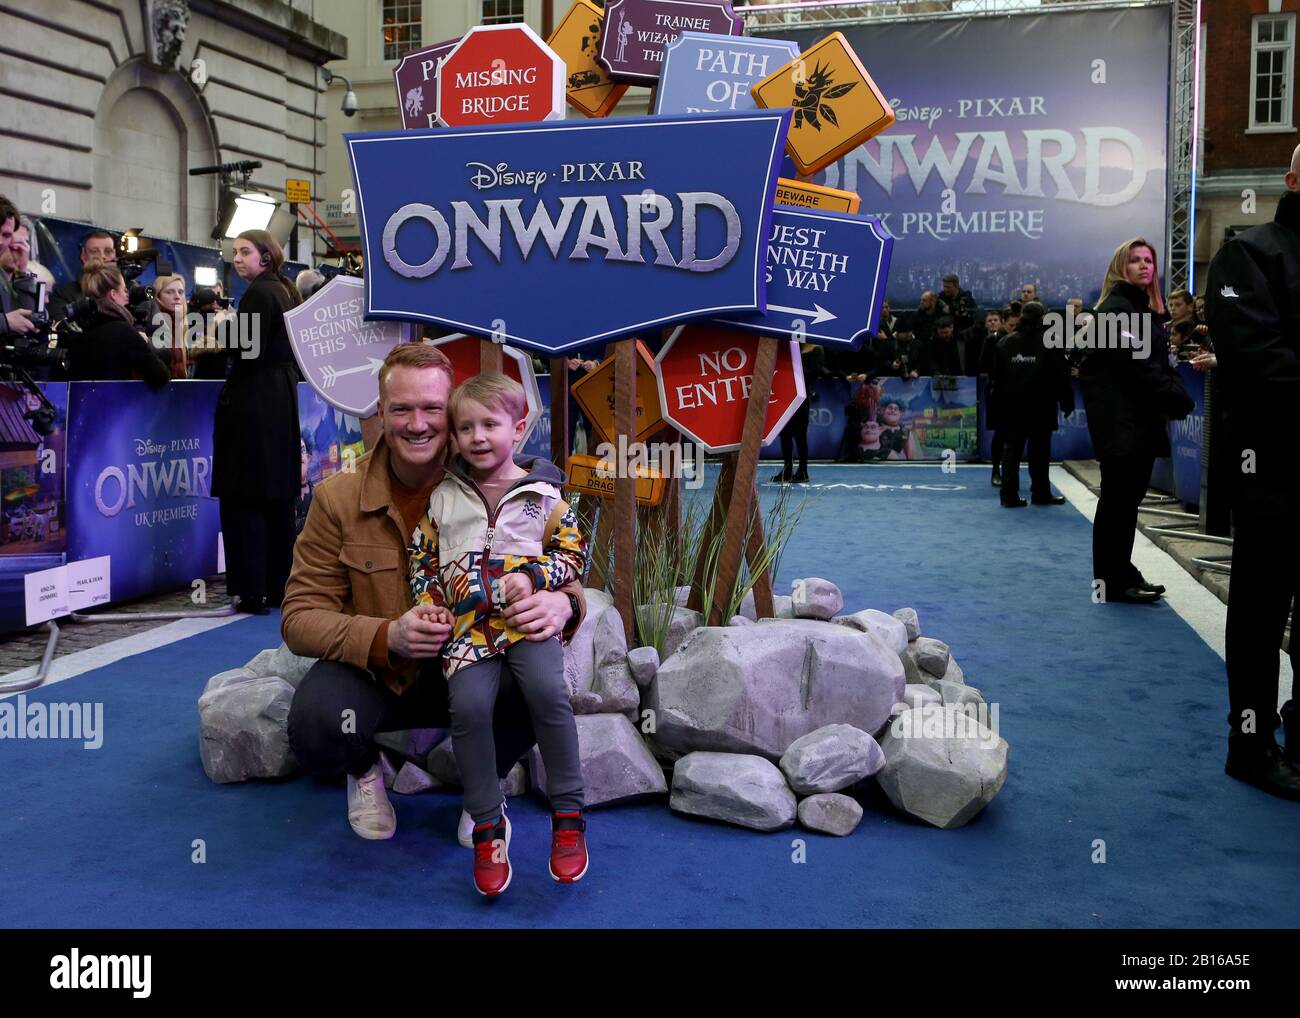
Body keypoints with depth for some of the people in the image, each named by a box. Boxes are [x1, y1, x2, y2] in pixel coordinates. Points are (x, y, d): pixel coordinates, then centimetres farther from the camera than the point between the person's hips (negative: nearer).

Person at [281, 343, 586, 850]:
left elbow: (563, 574, -7)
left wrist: (563, 605, -34)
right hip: (372, 673, 0)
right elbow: (300, 616, -11)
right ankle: (364, 769, 10)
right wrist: (387, 636, -32)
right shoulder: (338, 496, -10)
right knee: (317, 728, -31)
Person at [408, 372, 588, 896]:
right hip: (467, 624, 2)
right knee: (468, 706, -23)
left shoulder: (543, 493, 5)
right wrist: (430, 608, 2)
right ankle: (487, 824, -5)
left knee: (547, 691, -28)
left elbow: (572, 551, 10)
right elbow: (421, 559, 17)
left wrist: (534, 576, -8)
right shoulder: (443, 497, 10)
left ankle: (568, 813, -10)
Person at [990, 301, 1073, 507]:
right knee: (1039, 452, 7)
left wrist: (1000, 403, 13)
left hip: (1011, 408, 2)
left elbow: (997, 376, 6)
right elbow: (1061, 376, -7)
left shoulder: (1004, 343, 3)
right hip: (1041, 408, -2)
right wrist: (1067, 403, 1)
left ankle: (1009, 495, 3)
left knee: (1011, 451, 5)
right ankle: (1041, 494, 13)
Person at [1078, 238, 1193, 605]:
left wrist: (1177, 395, -2)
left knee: (1129, 495, 13)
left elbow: (1158, 363, 15)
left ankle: (1122, 571, 22)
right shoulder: (1116, 308, -11)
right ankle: (1113, 581, 1)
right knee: (1118, 497, -5)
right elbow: (1136, 365, -18)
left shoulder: (1147, 309, 19)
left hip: (1143, 417, 9)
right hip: (1119, 418, -9)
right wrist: (1177, 398, -17)